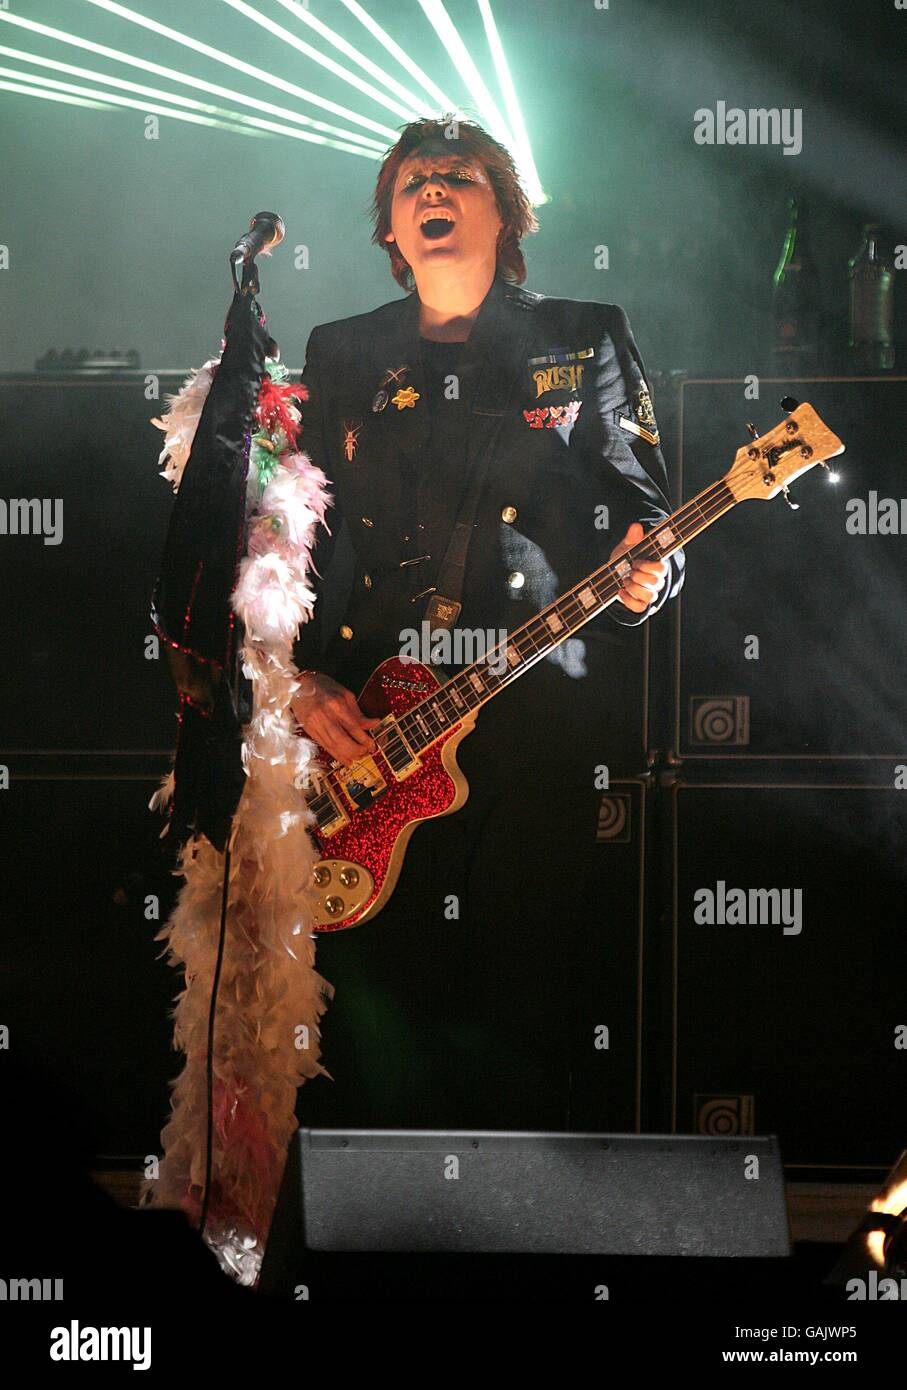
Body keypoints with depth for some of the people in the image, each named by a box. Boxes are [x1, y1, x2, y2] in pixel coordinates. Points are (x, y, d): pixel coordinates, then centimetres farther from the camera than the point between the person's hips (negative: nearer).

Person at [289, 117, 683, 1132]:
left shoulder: (585, 342, 12)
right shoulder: (340, 356, 16)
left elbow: (641, 508, 8)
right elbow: (292, 537, 13)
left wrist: (645, 577, -14)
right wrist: (302, 677, 1)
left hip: (545, 714, -1)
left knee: (535, 996, -1)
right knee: (379, 987, 1)